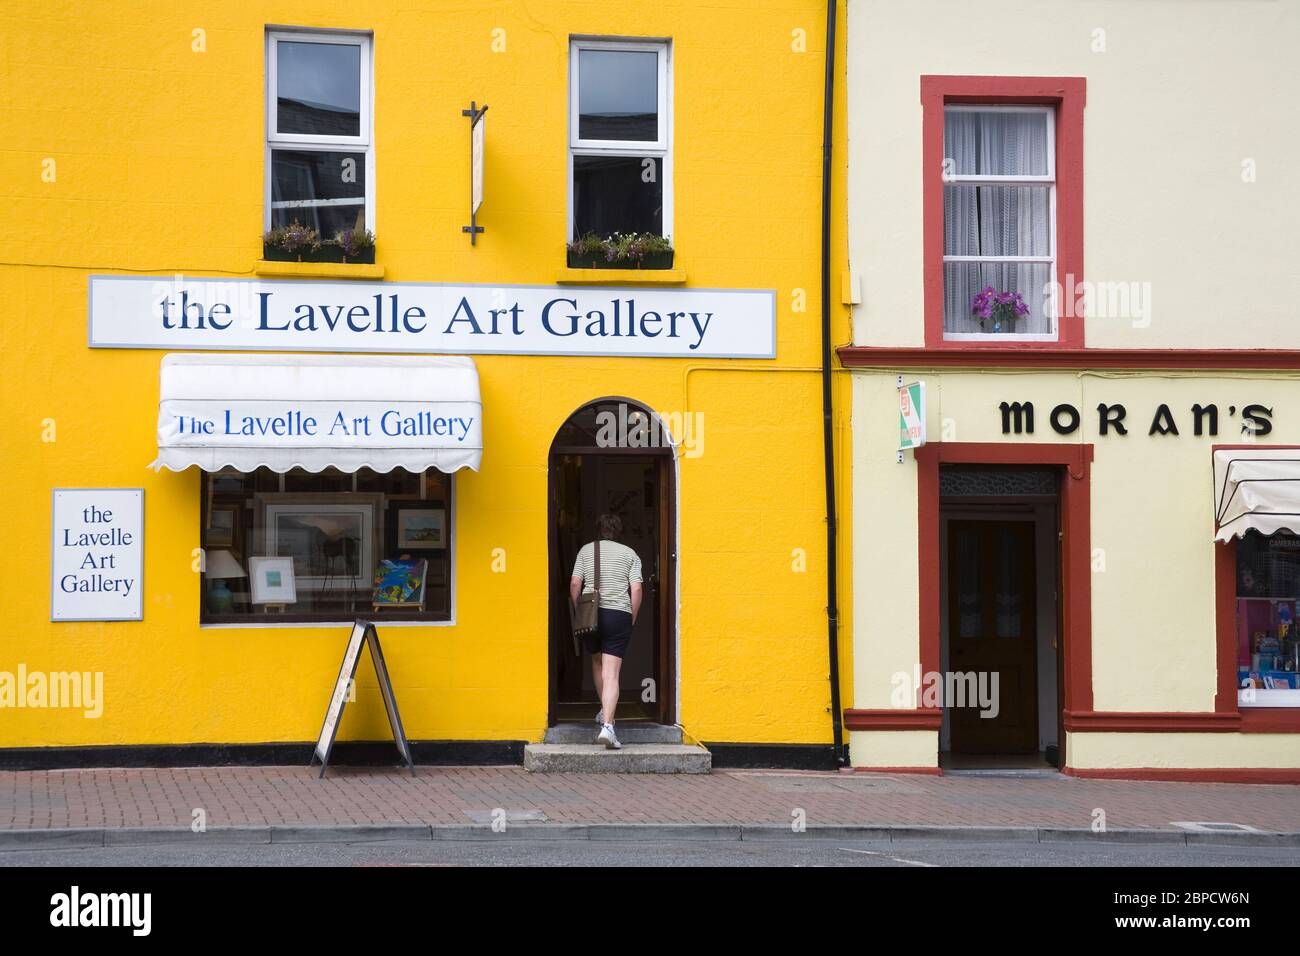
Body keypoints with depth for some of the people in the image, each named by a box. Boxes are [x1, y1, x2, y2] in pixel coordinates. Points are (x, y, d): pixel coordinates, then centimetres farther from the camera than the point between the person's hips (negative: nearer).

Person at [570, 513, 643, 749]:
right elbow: (636, 589, -2)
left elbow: (575, 584, 1)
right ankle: (607, 725, -19)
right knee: (611, 673, -6)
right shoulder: (629, 554, 6)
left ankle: (604, 711, 38)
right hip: (619, 614, -2)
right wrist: (632, 619, 6)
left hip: (590, 613, 2)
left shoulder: (586, 550, 10)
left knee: (597, 661, 27)